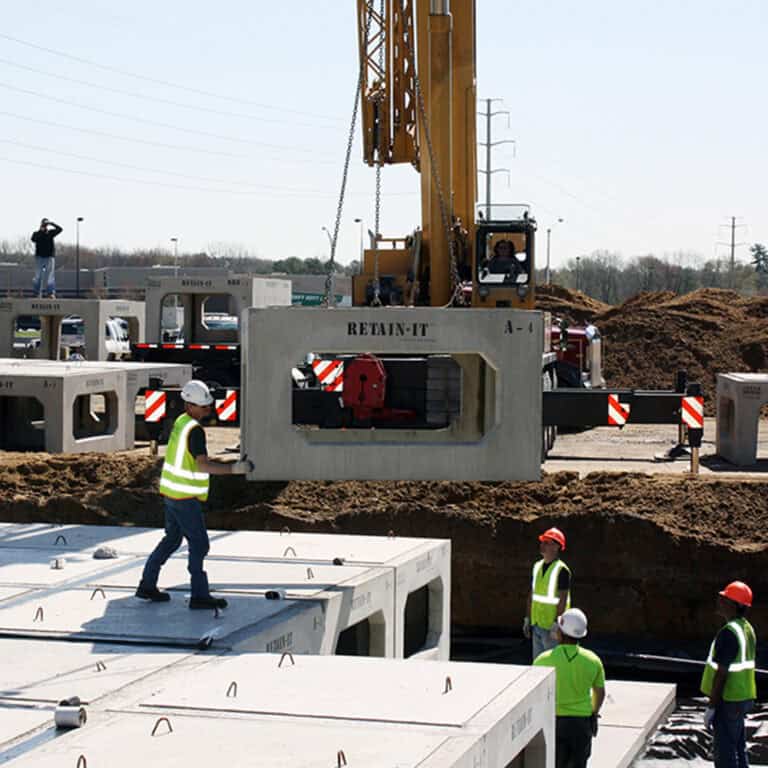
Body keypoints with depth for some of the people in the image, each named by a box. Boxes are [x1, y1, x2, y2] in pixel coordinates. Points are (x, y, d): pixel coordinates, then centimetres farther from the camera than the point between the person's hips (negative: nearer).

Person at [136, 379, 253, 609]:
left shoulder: (180, 422, 8)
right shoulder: (195, 430, -21)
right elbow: (203, 465, -28)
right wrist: (233, 469, -32)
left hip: (172, 492, 9)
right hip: (185, 497, -9)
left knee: (172, 539, 19)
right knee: (198, 544, -2)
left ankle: (147, 586, 24)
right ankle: (199, 595, 2)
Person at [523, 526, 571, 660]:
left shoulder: (562, 570, -14)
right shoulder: (537, 566, 10)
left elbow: (562, 600, -17)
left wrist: (556, 625, -20)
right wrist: (528, 619, 15)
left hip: (551, 627, -8)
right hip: (537, 624, 8)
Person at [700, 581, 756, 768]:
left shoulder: (728, 632, -21)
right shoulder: (747, 628, 9)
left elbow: (721, 674, -22)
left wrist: (711, 707, -17)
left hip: (728, 701, -9)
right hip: (743, 698, 9)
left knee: (724, 753, -3)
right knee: (738, 749, 17)